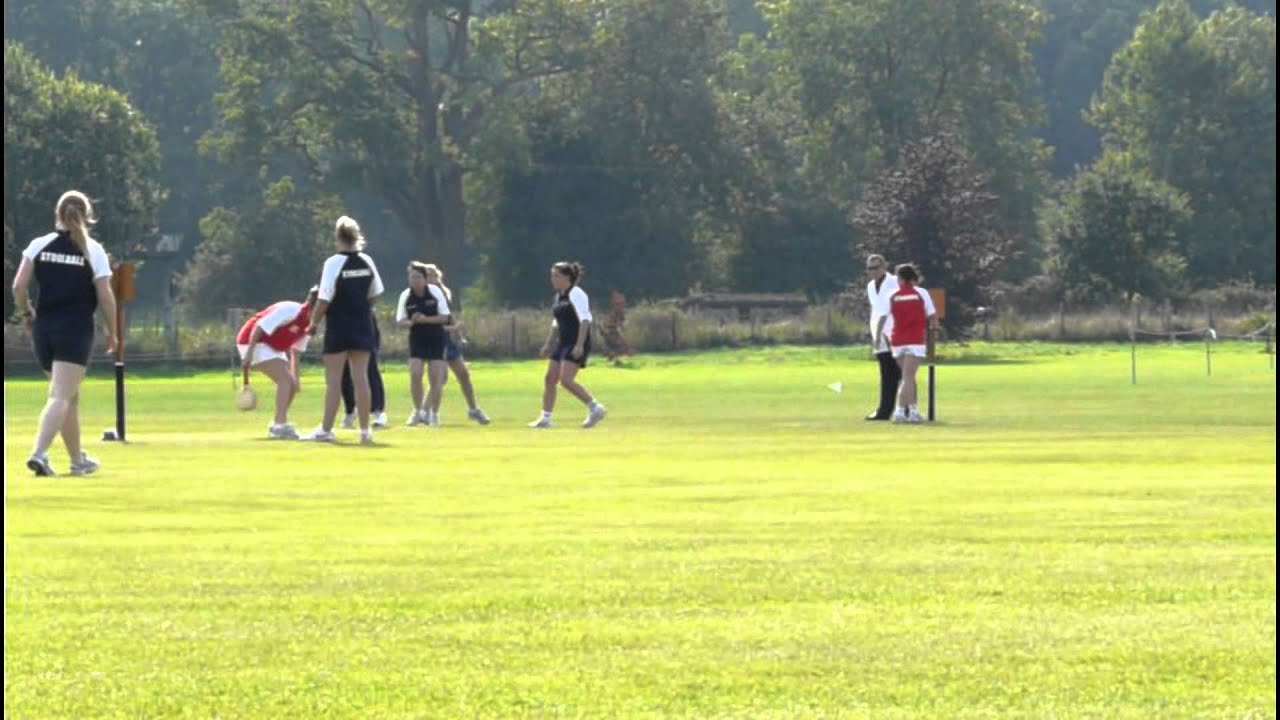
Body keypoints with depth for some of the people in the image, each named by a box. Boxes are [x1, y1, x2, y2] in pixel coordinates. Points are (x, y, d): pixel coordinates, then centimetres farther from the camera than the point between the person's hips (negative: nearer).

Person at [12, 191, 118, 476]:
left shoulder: (39, 245, 3)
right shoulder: (93, 250, -4)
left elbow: (18, 286, -3)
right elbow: (105, 296, -6)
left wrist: (27, 313, 14)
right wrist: (112, 331, 6)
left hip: (44, 328, 4)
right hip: (77, 330, -4)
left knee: (69, 396, 19)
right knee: (61, 397, -9)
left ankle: (78, 460, 28)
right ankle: (39, 453, -28)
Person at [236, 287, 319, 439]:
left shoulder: (308, 325, 3)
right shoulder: (291, 310, -25)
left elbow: (294, 352, 15)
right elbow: (260, 327, -28)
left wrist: (296, 377, 16)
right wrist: (249, 352, -30)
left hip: (273, 348, 9)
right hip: (253, 342, -9)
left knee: (292, 385, 5)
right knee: (285, 378, -21)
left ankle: (276, 426, 17)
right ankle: (280, 425, -25)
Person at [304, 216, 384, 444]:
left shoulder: (333, 263, -14)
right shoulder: (366, 262, 2)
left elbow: (324, 299, -14)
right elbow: (375, 294, 8)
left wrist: (314, 323, -3)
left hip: (338, 328, -5)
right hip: (363, 326, 5)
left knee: (333, 380, 0)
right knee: (361, 378, 7)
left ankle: (326, 430, 2)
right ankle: (365, 431, 6)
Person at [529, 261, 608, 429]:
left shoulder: (576, 294, -13)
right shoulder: (559, 296, 15)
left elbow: (585, 320, -20)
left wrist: (580, 345, -26)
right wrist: (548, 344, 22)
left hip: (576, 345, -9)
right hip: (563, 344, 9)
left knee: (566, 380, -17)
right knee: (550, 379, 5)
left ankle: (596, 409, -7)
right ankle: (545, 418, 9)